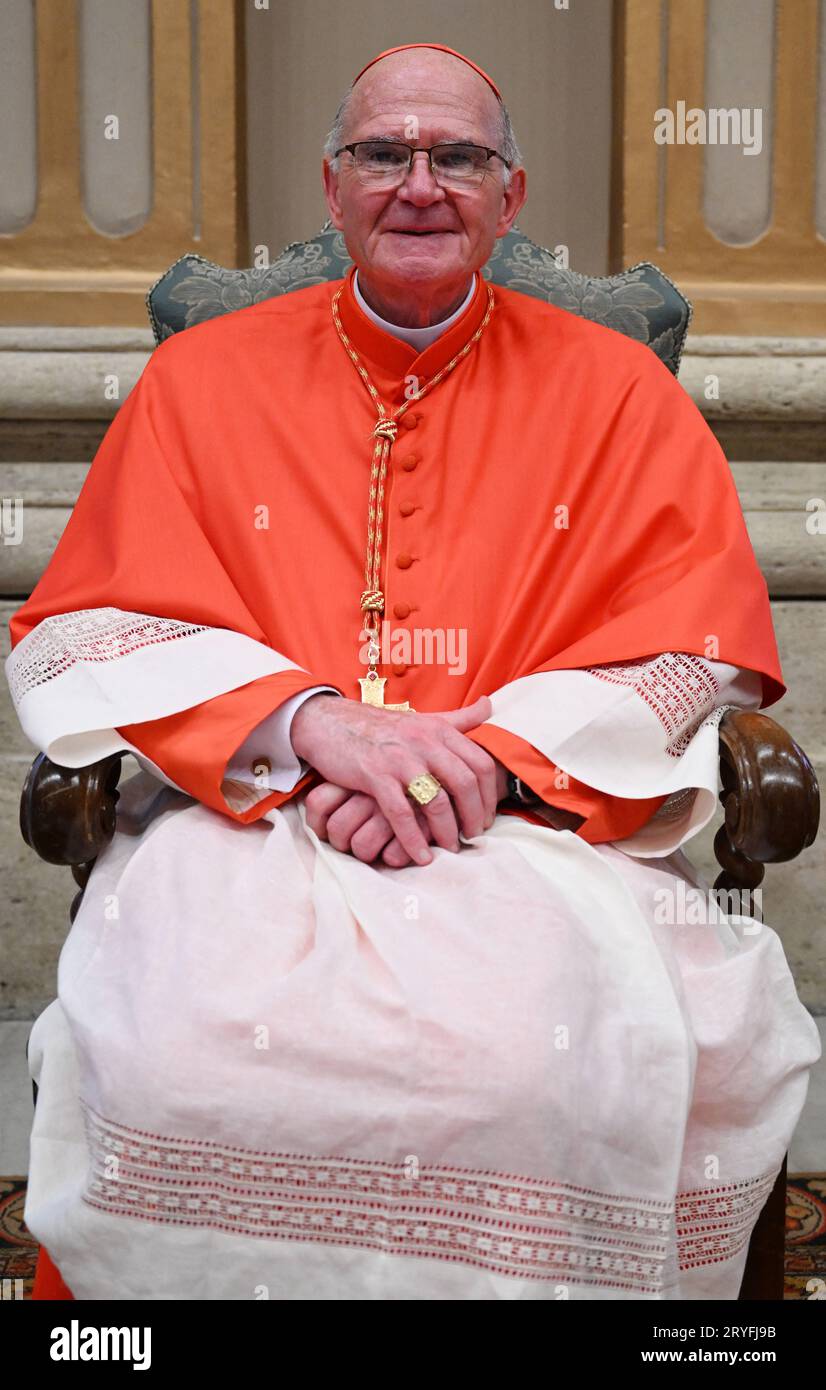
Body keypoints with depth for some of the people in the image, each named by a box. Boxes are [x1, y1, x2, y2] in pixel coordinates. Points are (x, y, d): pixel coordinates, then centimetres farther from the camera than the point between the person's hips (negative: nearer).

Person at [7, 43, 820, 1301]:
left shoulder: (617, 388, 12)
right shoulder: (203, 376, 13)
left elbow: (697, 648, 4)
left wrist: (485, 758, -13)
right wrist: (312, 723, -14)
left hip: (535, 822, 0)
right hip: (244, 810, 1)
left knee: (530, 1053, -33)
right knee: (183, 1045, -31)